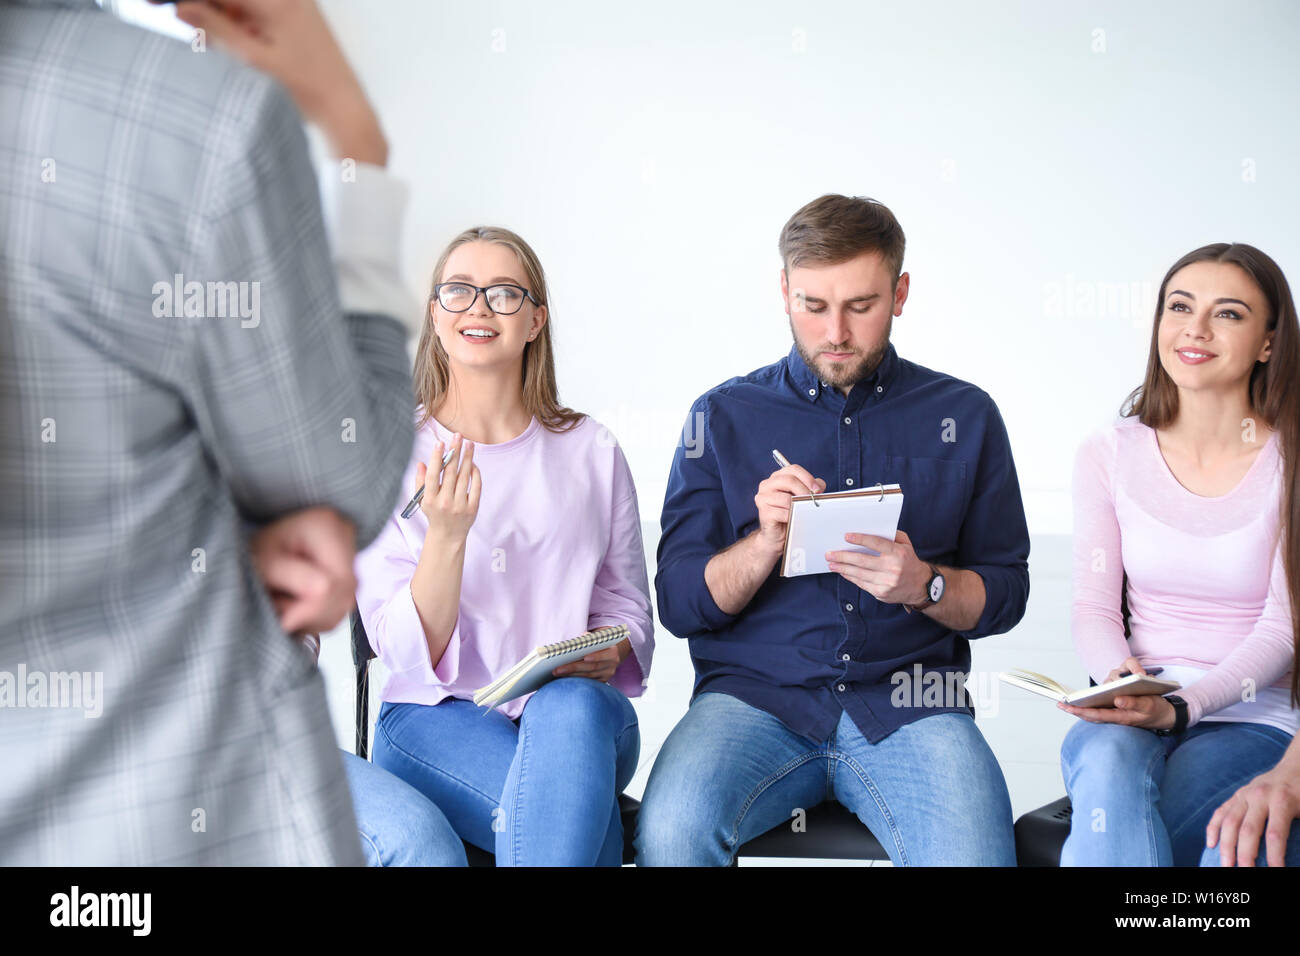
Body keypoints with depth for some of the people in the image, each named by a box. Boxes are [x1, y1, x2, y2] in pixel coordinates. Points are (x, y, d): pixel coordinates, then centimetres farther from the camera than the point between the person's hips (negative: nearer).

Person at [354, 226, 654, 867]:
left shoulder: (590, 451, 7)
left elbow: (627, 604, 13)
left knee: (568, 710, -36)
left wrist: (606, 653, -11)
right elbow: (403, 653, -6)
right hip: (436, 720, -3)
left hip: (580, 705, 3)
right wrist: (446, 536, -22)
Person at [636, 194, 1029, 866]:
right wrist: (766, 542, -13)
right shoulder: (724, 415, 10)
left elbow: (1004, 595, 12)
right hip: (754, 692, 0)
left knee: (974, 853, -28)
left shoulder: (964, 416, 12)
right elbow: (678, 603, 6)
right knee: (671, 829, -30)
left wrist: (924, 585, -10)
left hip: (908, 706, 1)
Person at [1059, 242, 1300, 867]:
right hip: (1133, 707, 2)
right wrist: (1122, 675, -18)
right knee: (1108, 763, -35)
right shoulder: (1110, 453, 5)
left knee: (1106, 829, -31)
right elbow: (1094, 606, 5)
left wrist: (1177, 708, -22)